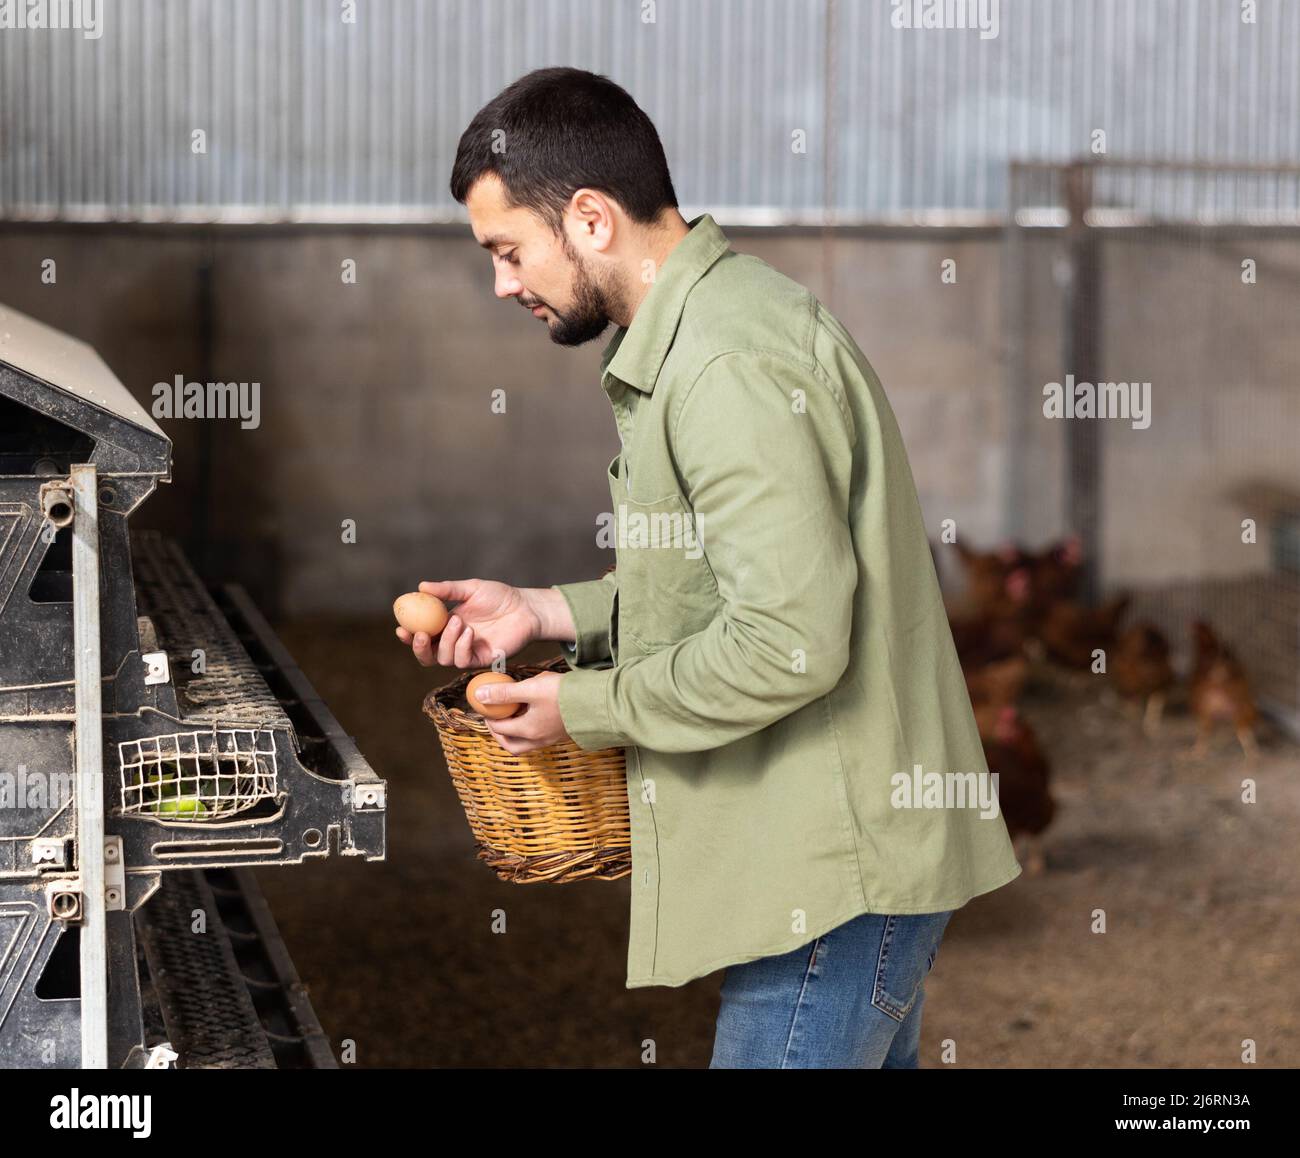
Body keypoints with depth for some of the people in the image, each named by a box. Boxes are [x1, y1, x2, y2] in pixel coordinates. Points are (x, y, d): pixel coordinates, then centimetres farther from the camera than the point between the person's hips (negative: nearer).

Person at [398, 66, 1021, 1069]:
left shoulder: (731, 365, -21)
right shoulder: (719, 320, 14)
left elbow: (789, 641, -27)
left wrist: (586, 707, -14)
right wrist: (545, 612, 12)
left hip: (835, 870, -11)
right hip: (851, 847, 11)